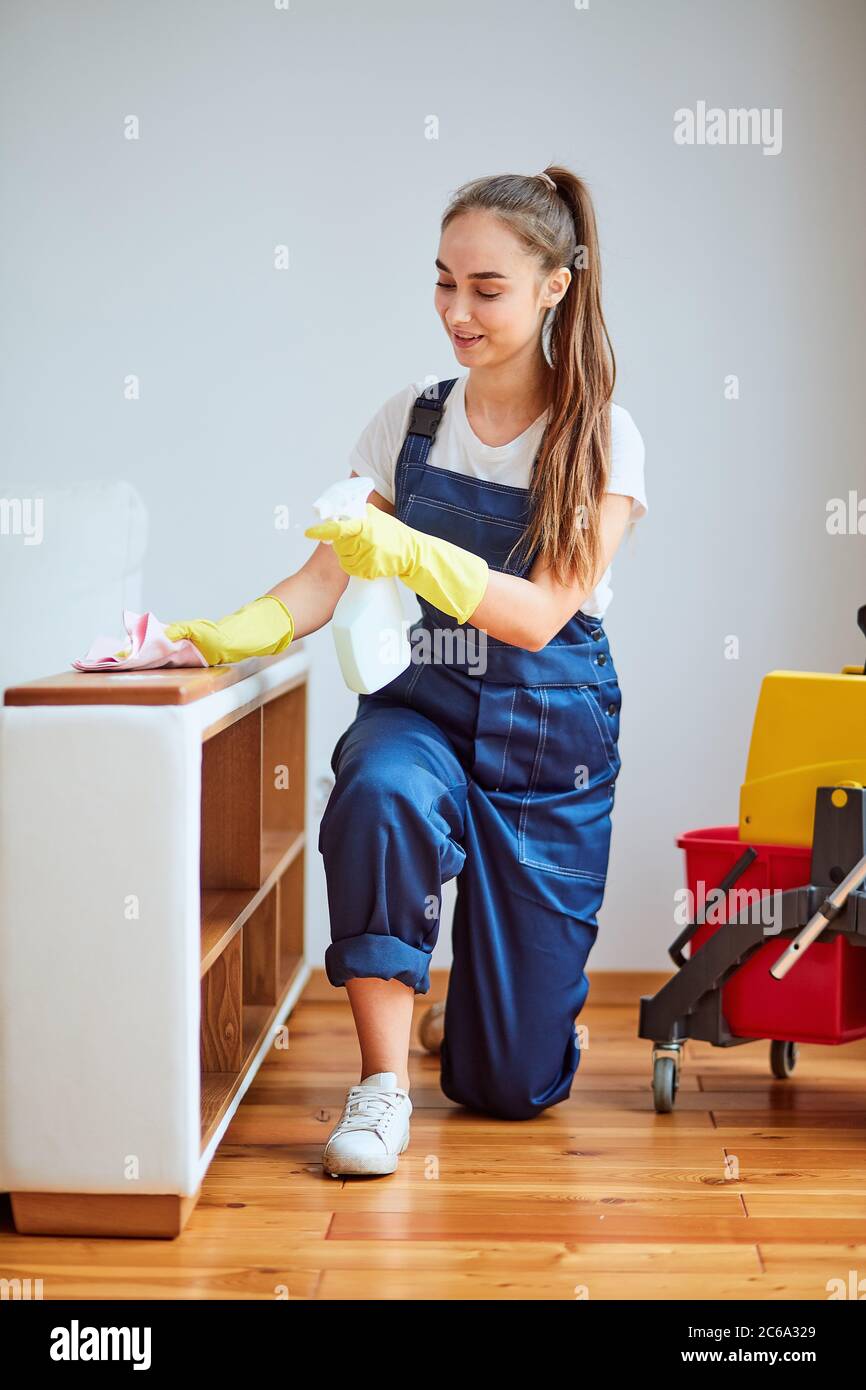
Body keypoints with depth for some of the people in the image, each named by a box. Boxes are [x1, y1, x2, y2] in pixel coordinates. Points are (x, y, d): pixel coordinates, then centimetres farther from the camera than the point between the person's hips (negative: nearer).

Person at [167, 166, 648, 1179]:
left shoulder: (601, 440, -6)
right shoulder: (409, 420, 3)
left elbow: (538, 617, -18)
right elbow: (325, 578, 1)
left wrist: (408, 554, -35)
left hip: (547, 732, -2)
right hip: (420, 705, 2)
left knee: (509, 1084, -1)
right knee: (380, 794, -39)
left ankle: (526, 986, 37)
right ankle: (382, 1086, -23)